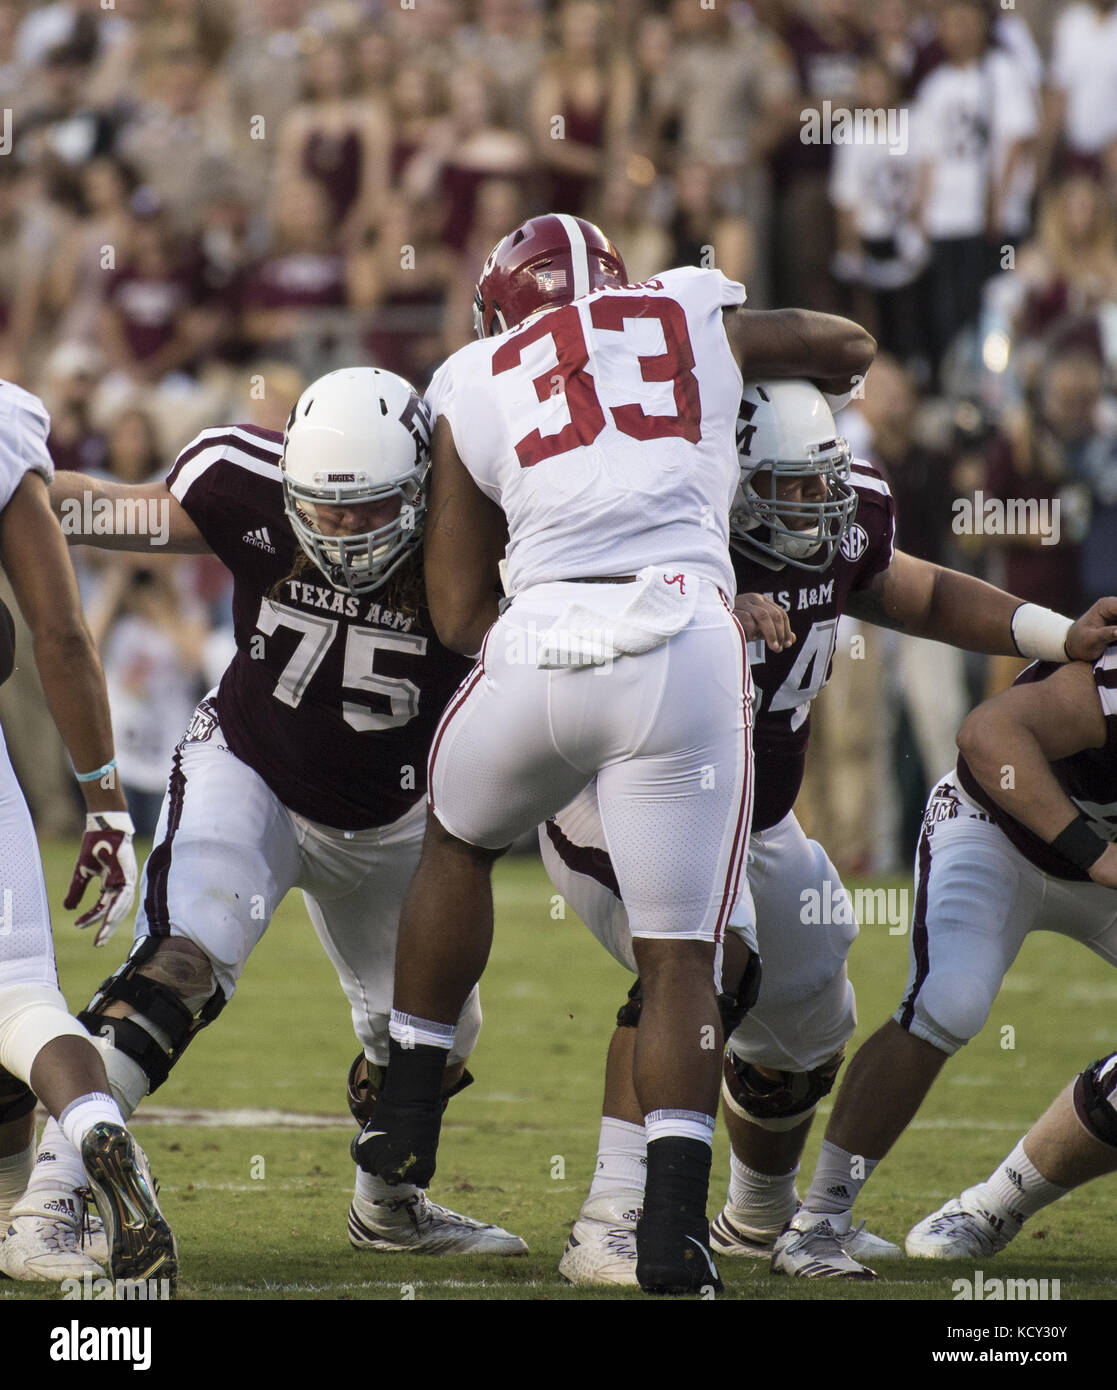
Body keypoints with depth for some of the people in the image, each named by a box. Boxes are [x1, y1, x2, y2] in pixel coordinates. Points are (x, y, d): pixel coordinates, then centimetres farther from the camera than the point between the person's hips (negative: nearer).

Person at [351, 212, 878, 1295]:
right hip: (684, 641, -1)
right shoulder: (695, 314, 20)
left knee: (457, 841, 31)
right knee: (681, 953, 6)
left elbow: (457, 615, 19)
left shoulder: (472, 383, 19)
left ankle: (407, 1114, 34)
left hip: (541, 639, 1)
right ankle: (673, 1219, -9)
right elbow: (851, 346, 39)